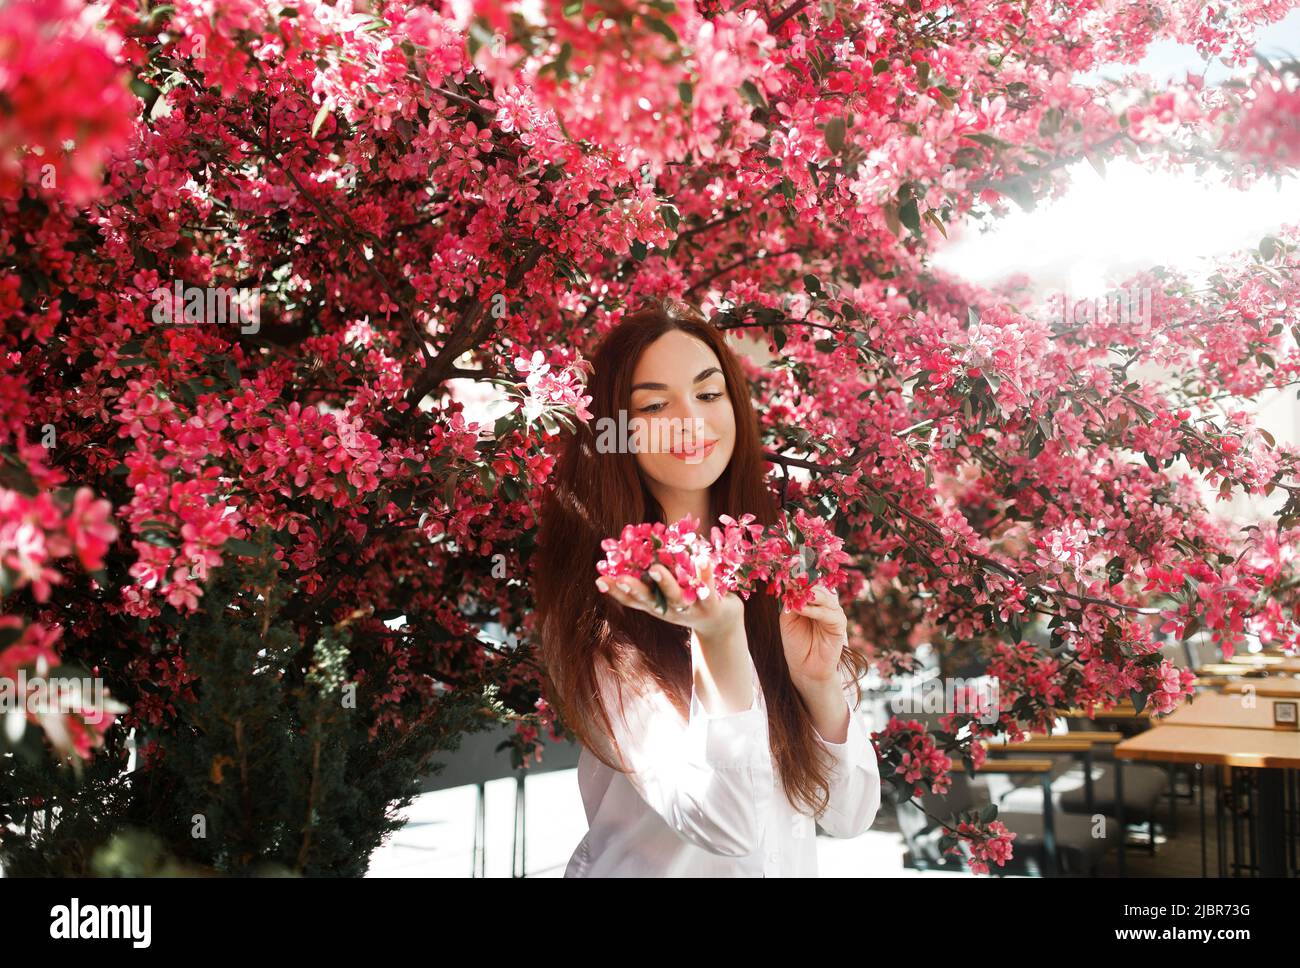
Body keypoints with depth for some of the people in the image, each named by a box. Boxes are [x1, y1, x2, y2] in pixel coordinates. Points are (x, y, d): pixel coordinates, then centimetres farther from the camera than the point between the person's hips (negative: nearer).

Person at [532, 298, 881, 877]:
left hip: (794, 865, 4)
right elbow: (723, 827, -25)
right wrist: (721, 638, -35)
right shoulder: (597, 618, -18)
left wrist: (821, 686, -20)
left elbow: (850, 816, -4)